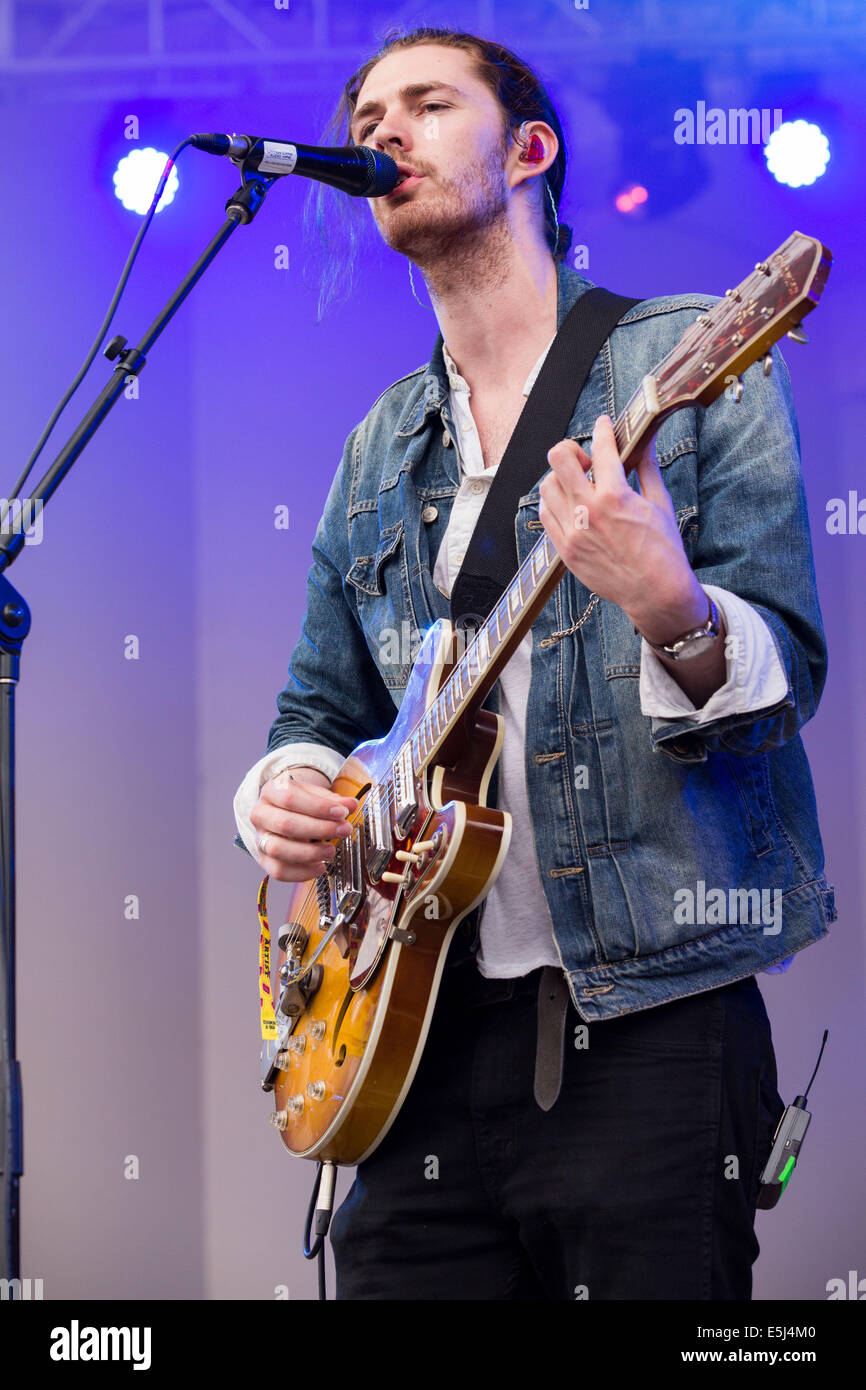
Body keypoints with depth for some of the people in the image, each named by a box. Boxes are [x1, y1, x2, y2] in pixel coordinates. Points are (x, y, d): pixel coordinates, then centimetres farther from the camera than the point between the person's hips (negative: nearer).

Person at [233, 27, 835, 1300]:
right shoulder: (383, 448, 17)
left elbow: (786, 673, -8)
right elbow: (324, 705, 23)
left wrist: (669, 606, -30)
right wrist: (282, 790, 0)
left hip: (648, 1020, -5)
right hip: (424, 1021, 5)